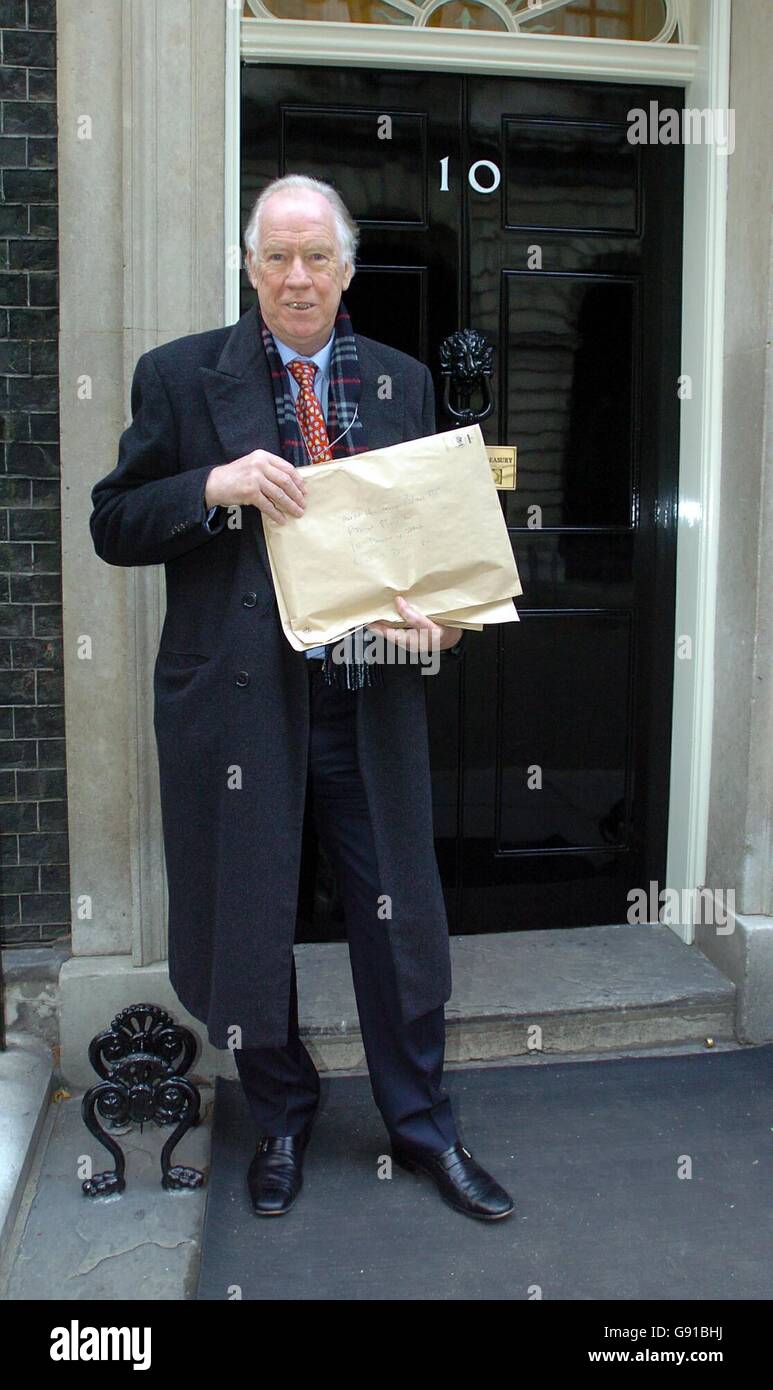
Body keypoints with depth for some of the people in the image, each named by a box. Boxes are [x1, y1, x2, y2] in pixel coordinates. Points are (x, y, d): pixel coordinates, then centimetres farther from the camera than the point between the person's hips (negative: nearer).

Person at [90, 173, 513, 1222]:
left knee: (399, 918, 10)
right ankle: (281, 1120, 37)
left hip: (371, 699, 2)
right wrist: (217, 486, -18)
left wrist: (443, 619, -7)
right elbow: (113, 525, -1)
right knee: (248, 924, 11)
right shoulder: (180, 376, 1)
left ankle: (422, 1126, 32)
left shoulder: (403, 381, 9)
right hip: (237, 701, -1)